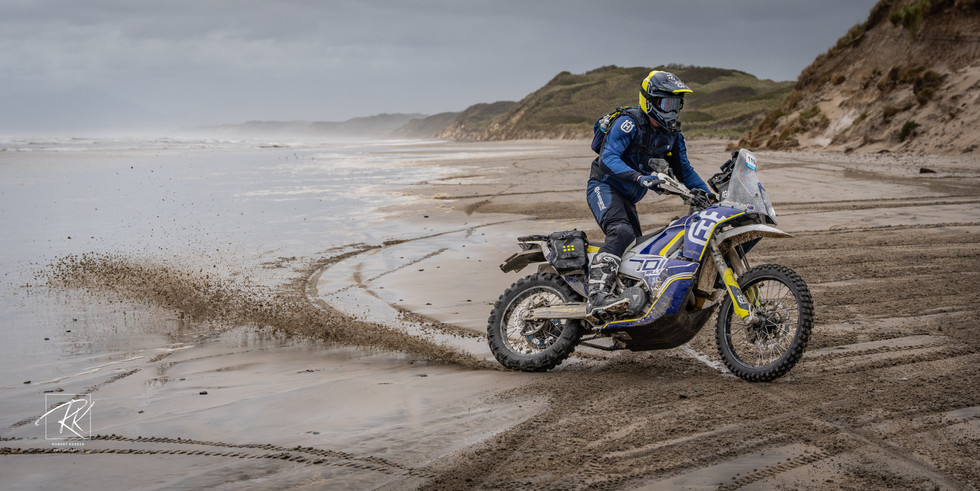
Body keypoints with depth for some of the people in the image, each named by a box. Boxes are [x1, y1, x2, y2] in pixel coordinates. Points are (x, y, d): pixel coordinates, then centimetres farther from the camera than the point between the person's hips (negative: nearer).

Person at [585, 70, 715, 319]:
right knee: (621, 233, -33)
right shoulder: (629, 123, -16)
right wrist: (639, 177, -41)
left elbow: (684, 169, 14)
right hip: (604, 187, -9)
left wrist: (707, 194, -1)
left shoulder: (672, 135, 8)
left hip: (628, 198, 9)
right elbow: (608, 158, -27)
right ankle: (598, 296, -45)